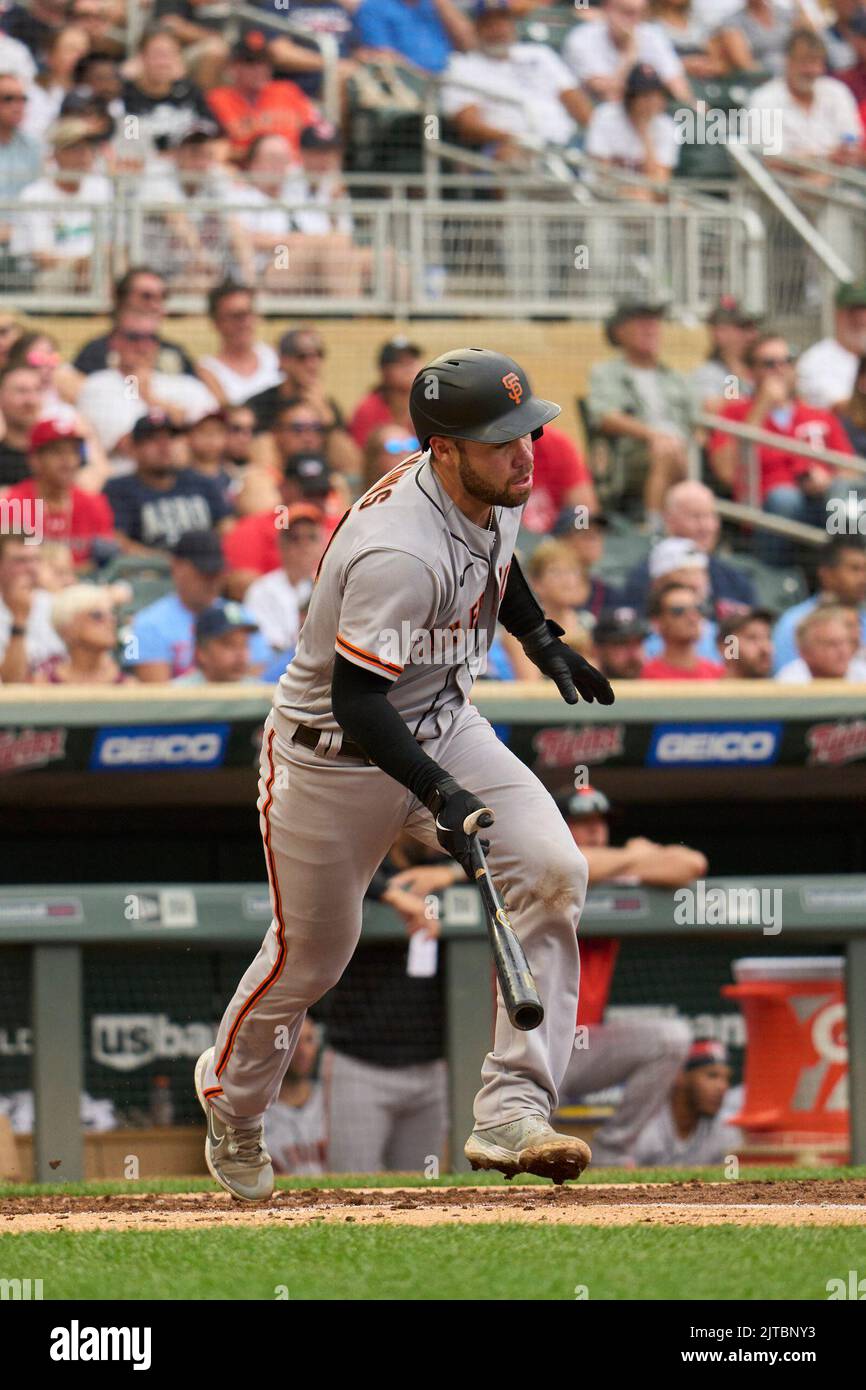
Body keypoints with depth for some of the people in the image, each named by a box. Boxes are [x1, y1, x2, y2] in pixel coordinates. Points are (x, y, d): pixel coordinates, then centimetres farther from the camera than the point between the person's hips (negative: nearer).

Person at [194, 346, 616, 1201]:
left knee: (553, 872, -16)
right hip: (332, 755, -7)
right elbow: (355, 701, -35)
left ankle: (511, 1111, -18)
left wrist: (541, 640, 14)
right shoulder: (400, 552, -35)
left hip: (443, 728, 7)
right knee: (311, 955, 10)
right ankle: (231, 1108, 41)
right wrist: (438, 793, -44)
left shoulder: (493, 495, -8)